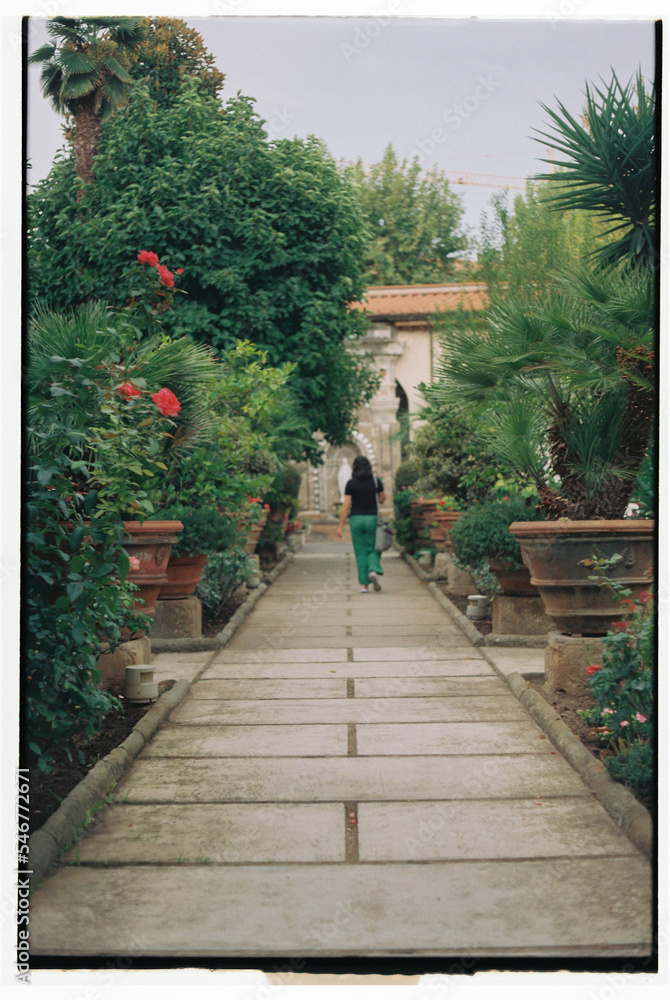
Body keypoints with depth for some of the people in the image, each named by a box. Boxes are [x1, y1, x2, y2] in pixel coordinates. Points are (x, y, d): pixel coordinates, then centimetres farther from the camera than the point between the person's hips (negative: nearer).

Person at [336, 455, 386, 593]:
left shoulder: (351, 484, -5)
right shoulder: (376, 481, -1)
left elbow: (346, 506, -7)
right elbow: (382, 499, 10)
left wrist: (341, 526, -5)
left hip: (356, 519, 0)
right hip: (372, 518, 0)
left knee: (360, 553, 5)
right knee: (373, 549, 10)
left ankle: (364, 584, 2)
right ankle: (374, 570, -20)